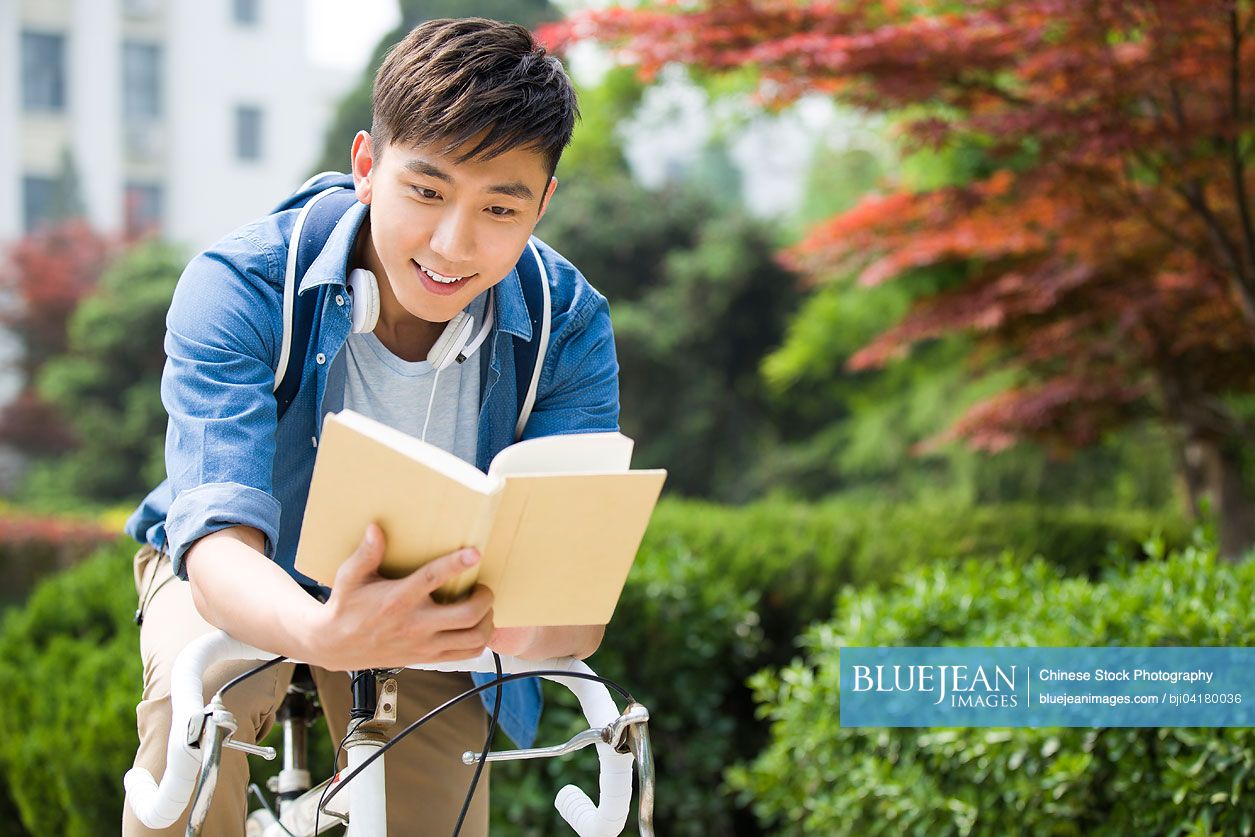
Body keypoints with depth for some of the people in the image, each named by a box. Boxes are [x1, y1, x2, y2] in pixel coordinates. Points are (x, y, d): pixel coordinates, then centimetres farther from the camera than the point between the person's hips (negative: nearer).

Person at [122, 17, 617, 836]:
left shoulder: (569, 328, -23)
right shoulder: (241, 286, -30)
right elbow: (220, 540, -40)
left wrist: (538, 624, -55)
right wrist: (322, 633, -64)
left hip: (435, 599, 3)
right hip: (258, 582, -3)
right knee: (196, 697, -34)